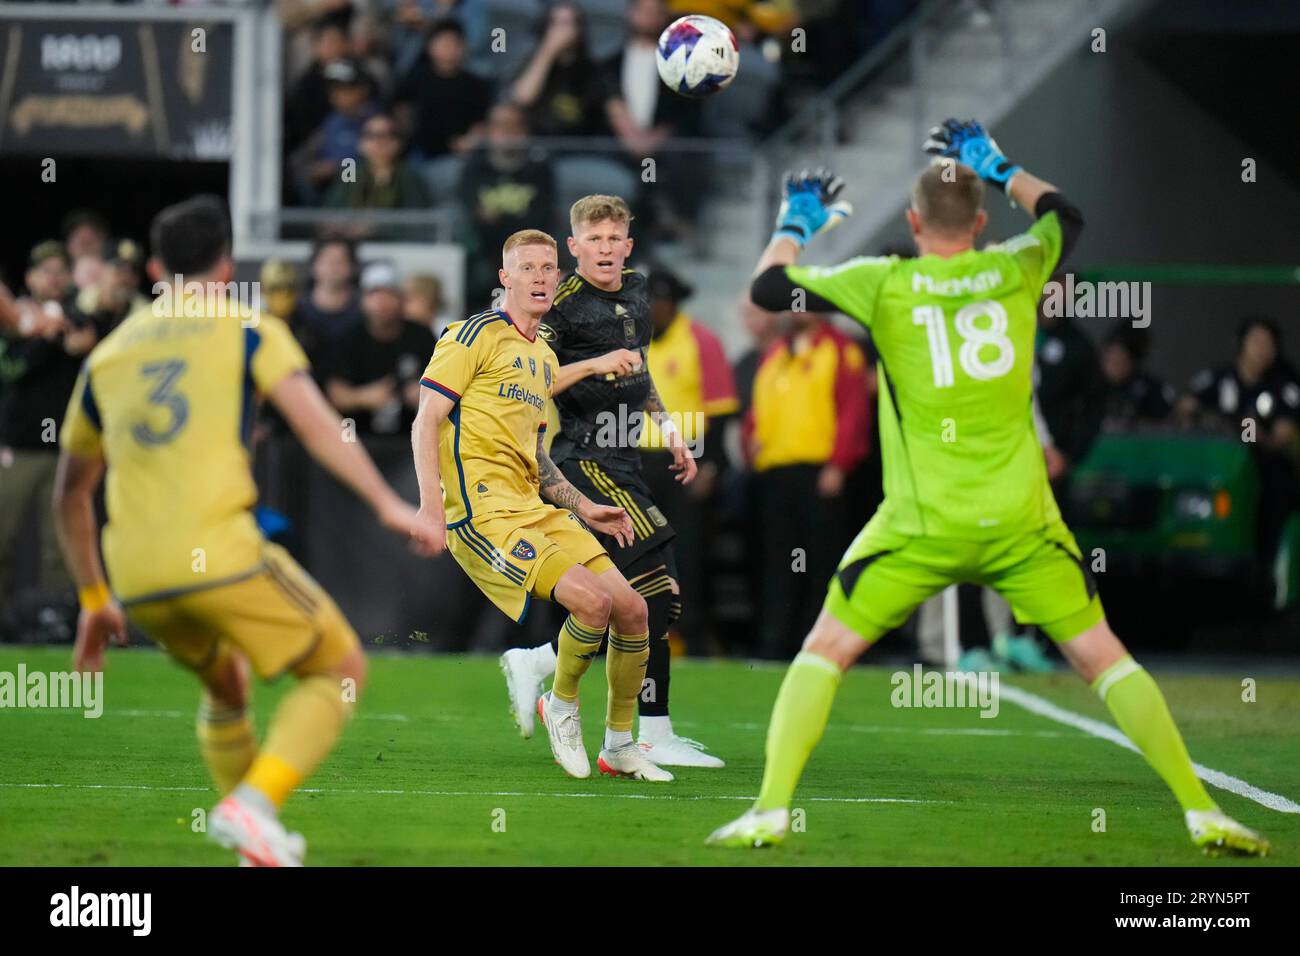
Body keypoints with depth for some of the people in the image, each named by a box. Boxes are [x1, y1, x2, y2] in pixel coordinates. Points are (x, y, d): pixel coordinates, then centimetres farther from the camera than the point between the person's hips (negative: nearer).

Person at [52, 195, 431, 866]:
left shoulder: (107, 356, 23)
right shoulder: (250, 331, 9)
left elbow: (69, 493, 28)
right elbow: (313, 421, -8)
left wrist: (93, 599, 36)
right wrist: (386, 503, -11)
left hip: (136, 579, 5)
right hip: (219, 553, -5)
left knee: (225, 682, 30)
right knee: (341, 668, 9)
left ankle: (257, 839, 23)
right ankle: (255, 804, -10)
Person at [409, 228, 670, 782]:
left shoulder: (544, 359, 21)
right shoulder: (477, 335, -4)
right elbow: (426, 421, -10)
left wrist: (583, 509, 22)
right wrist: (430, 507, -20)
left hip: (534, 508, 8)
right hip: (483, 512, -8)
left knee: (632, 609, 0)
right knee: (593, 600, -25)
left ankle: (619, 746, 15)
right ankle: (561, 706, 0)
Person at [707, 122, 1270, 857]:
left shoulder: (883, 284, -2)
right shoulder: (1014, 270, 4)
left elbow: (768, 289, 6)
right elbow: (1068, 218, 27)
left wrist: (796, 223, 24)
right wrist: (997, 167, 38)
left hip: (924, 522, -2)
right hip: (1020, 518, 2)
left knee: (825, 651, 9)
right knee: (1103, 657, 9)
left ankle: (771, 810, -5)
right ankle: (1203, 813, 3)